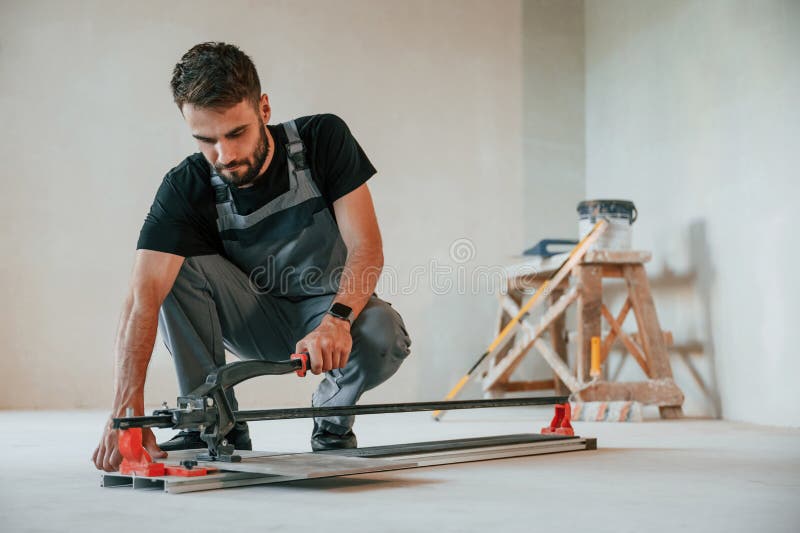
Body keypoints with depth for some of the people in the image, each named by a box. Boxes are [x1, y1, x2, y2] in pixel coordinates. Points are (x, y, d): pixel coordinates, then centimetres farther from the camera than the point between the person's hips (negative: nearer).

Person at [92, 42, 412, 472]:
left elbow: (367, 247, -22)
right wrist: (126, 408, -46)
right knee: (174, 265, -25)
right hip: (257, 320, 1)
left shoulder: (322, 139, -18)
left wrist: (337, 320, -42)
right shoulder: (186, 187, -19)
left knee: (384, 332, -35)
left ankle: (332, 411, 0)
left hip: (330, 308, -1)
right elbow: (144, 296, -32)